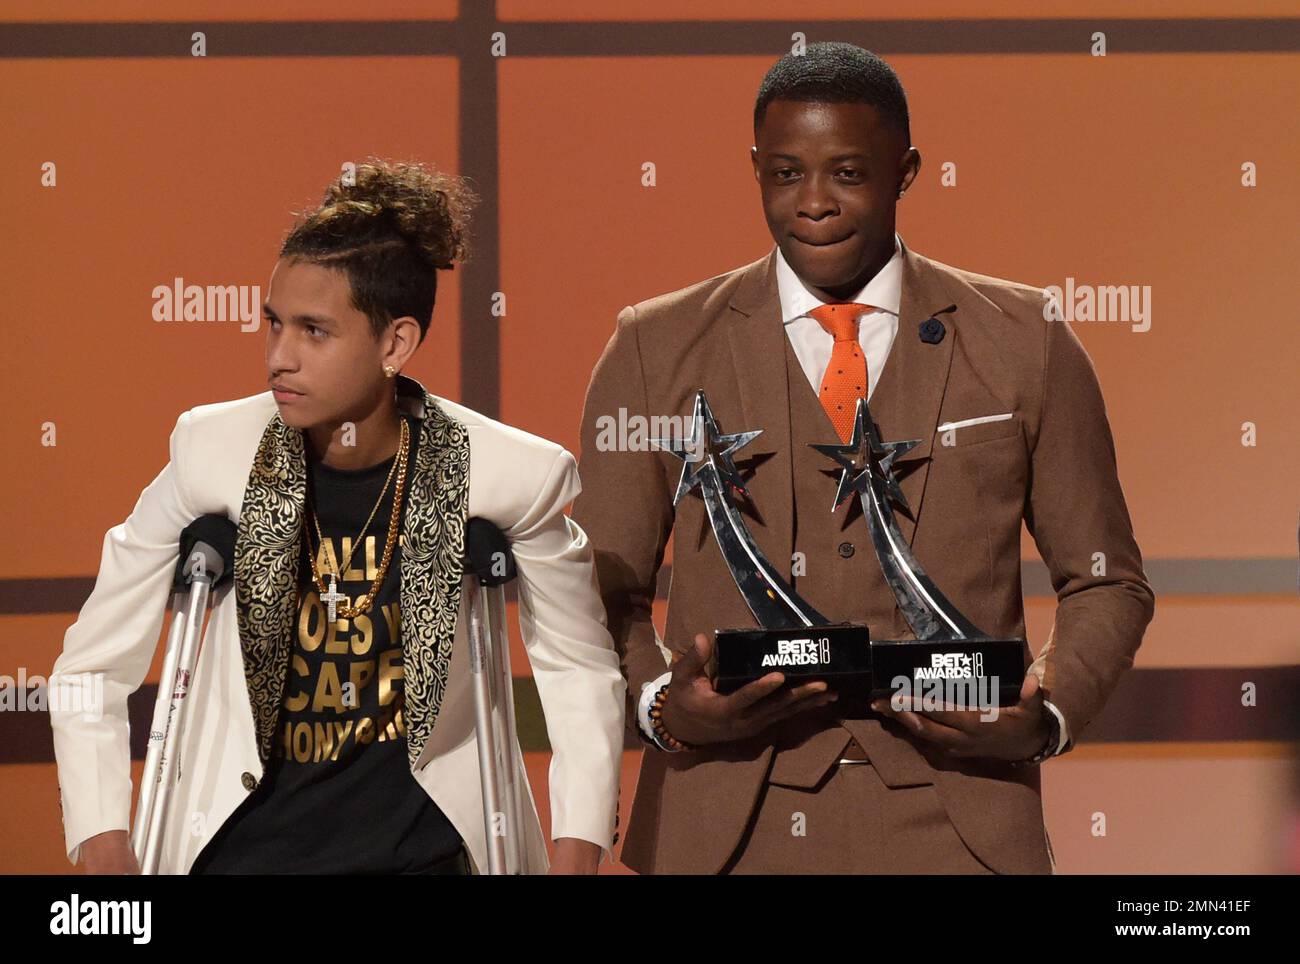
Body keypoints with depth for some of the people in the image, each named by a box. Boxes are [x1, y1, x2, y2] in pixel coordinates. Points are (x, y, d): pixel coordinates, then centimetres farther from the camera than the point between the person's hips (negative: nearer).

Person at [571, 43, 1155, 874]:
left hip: (954, 827, 0)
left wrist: (1047, 718, -8)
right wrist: (660, 705, -12)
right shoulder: (656, 349, 6)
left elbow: (1106, 583, 10)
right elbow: (602, 592, 7)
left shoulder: (1025, 344, 6)